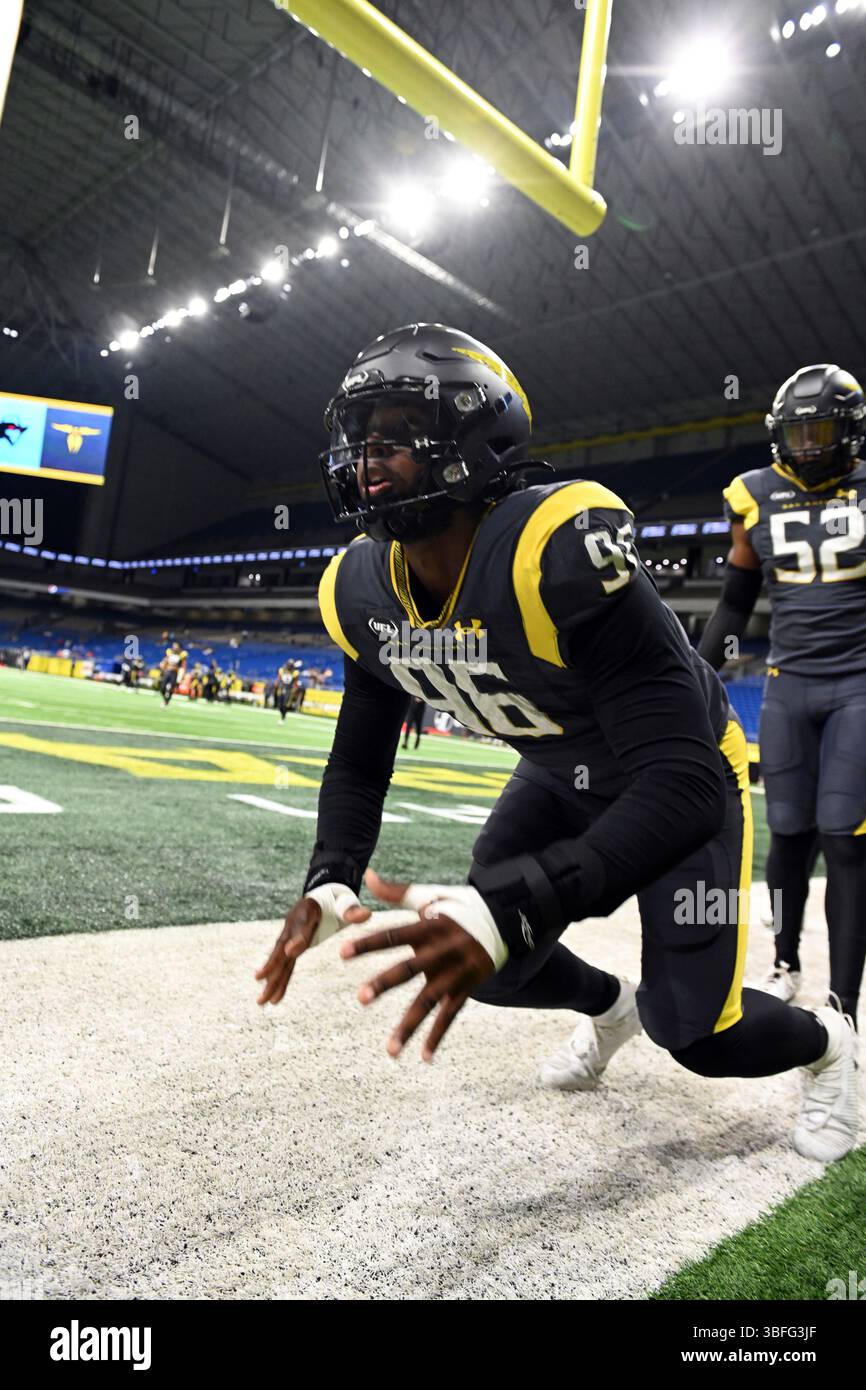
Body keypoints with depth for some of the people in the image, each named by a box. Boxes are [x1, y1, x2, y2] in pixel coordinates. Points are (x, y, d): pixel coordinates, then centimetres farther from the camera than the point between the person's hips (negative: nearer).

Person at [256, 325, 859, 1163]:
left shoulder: (557, 557, -39)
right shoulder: (364, 592, -16)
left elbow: (681, 786, -43)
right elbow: (359, 760, -3)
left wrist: (506, 912, -53)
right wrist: (330, 881, -22)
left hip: (683, 773, -5)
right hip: (563, 774, 6)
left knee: (697, 1035, -6)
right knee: (478, 962, 3)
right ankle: (610, 1007, 37)